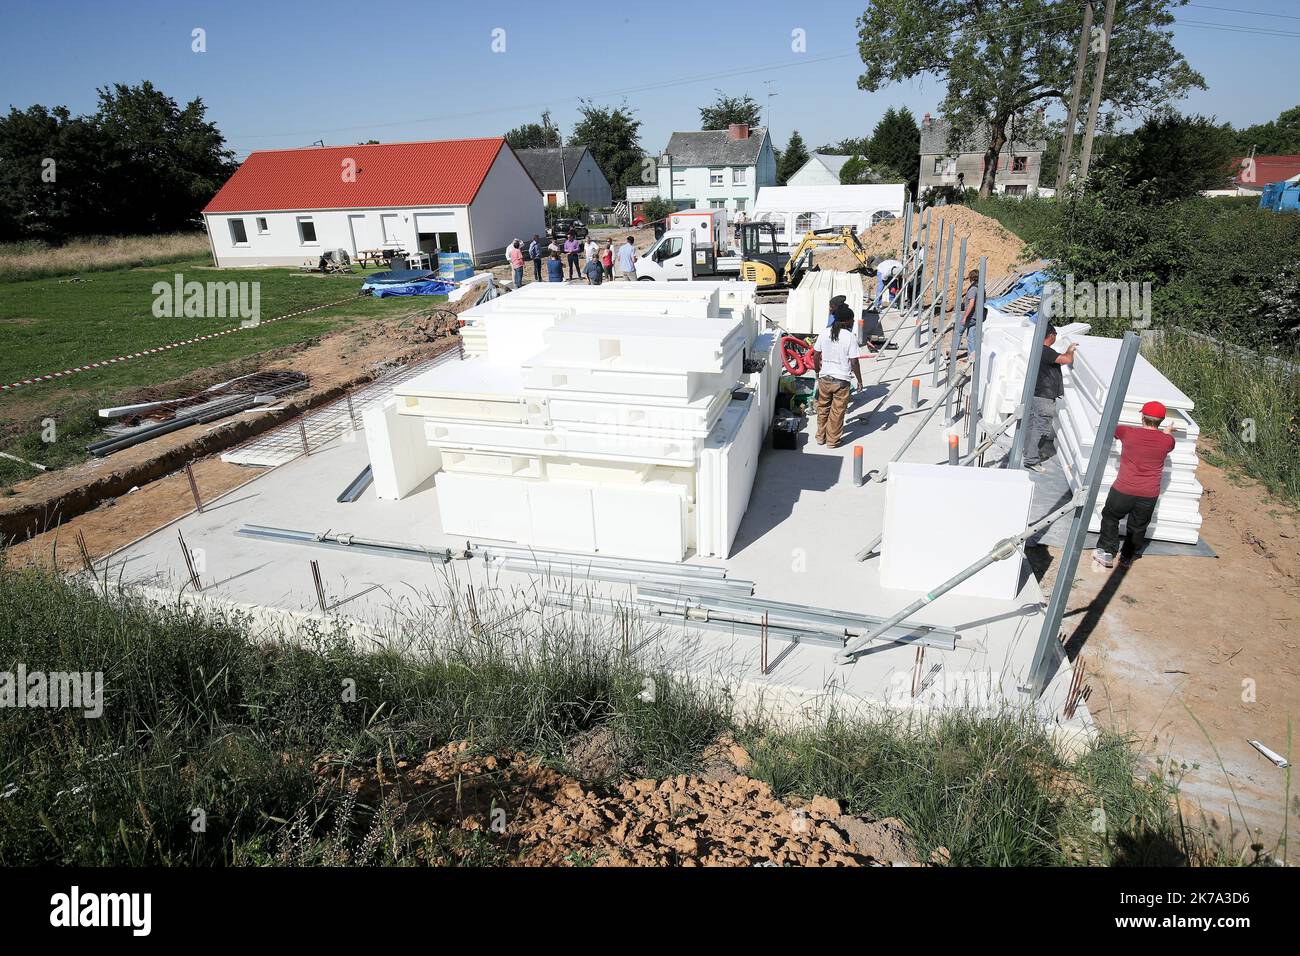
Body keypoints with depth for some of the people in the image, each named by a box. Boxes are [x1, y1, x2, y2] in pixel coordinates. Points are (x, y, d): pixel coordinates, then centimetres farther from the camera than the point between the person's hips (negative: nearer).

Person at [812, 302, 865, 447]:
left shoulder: (824, 334, -3)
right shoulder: (850, 337, -14)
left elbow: (815, 356, 3)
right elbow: (854, 362, -14)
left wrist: (818, 371, 20)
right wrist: (859, 380, -2)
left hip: (824, 378, 4)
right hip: (841, 381, -4)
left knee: (823, 408, 19)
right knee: (837, 411, 9)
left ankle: (821, 437, 29)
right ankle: (832, 440, 19)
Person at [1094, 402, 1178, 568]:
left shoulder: (1127, 432, -12)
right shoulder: (1167, 441, -5)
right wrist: (1167, 432, 42)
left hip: (1123, 490, -2)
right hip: (1149, 496, 2)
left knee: (1110, 518, 20)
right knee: (1137, 528, 18)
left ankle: (1107, 553, 16)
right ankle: (1126, 559, 29)